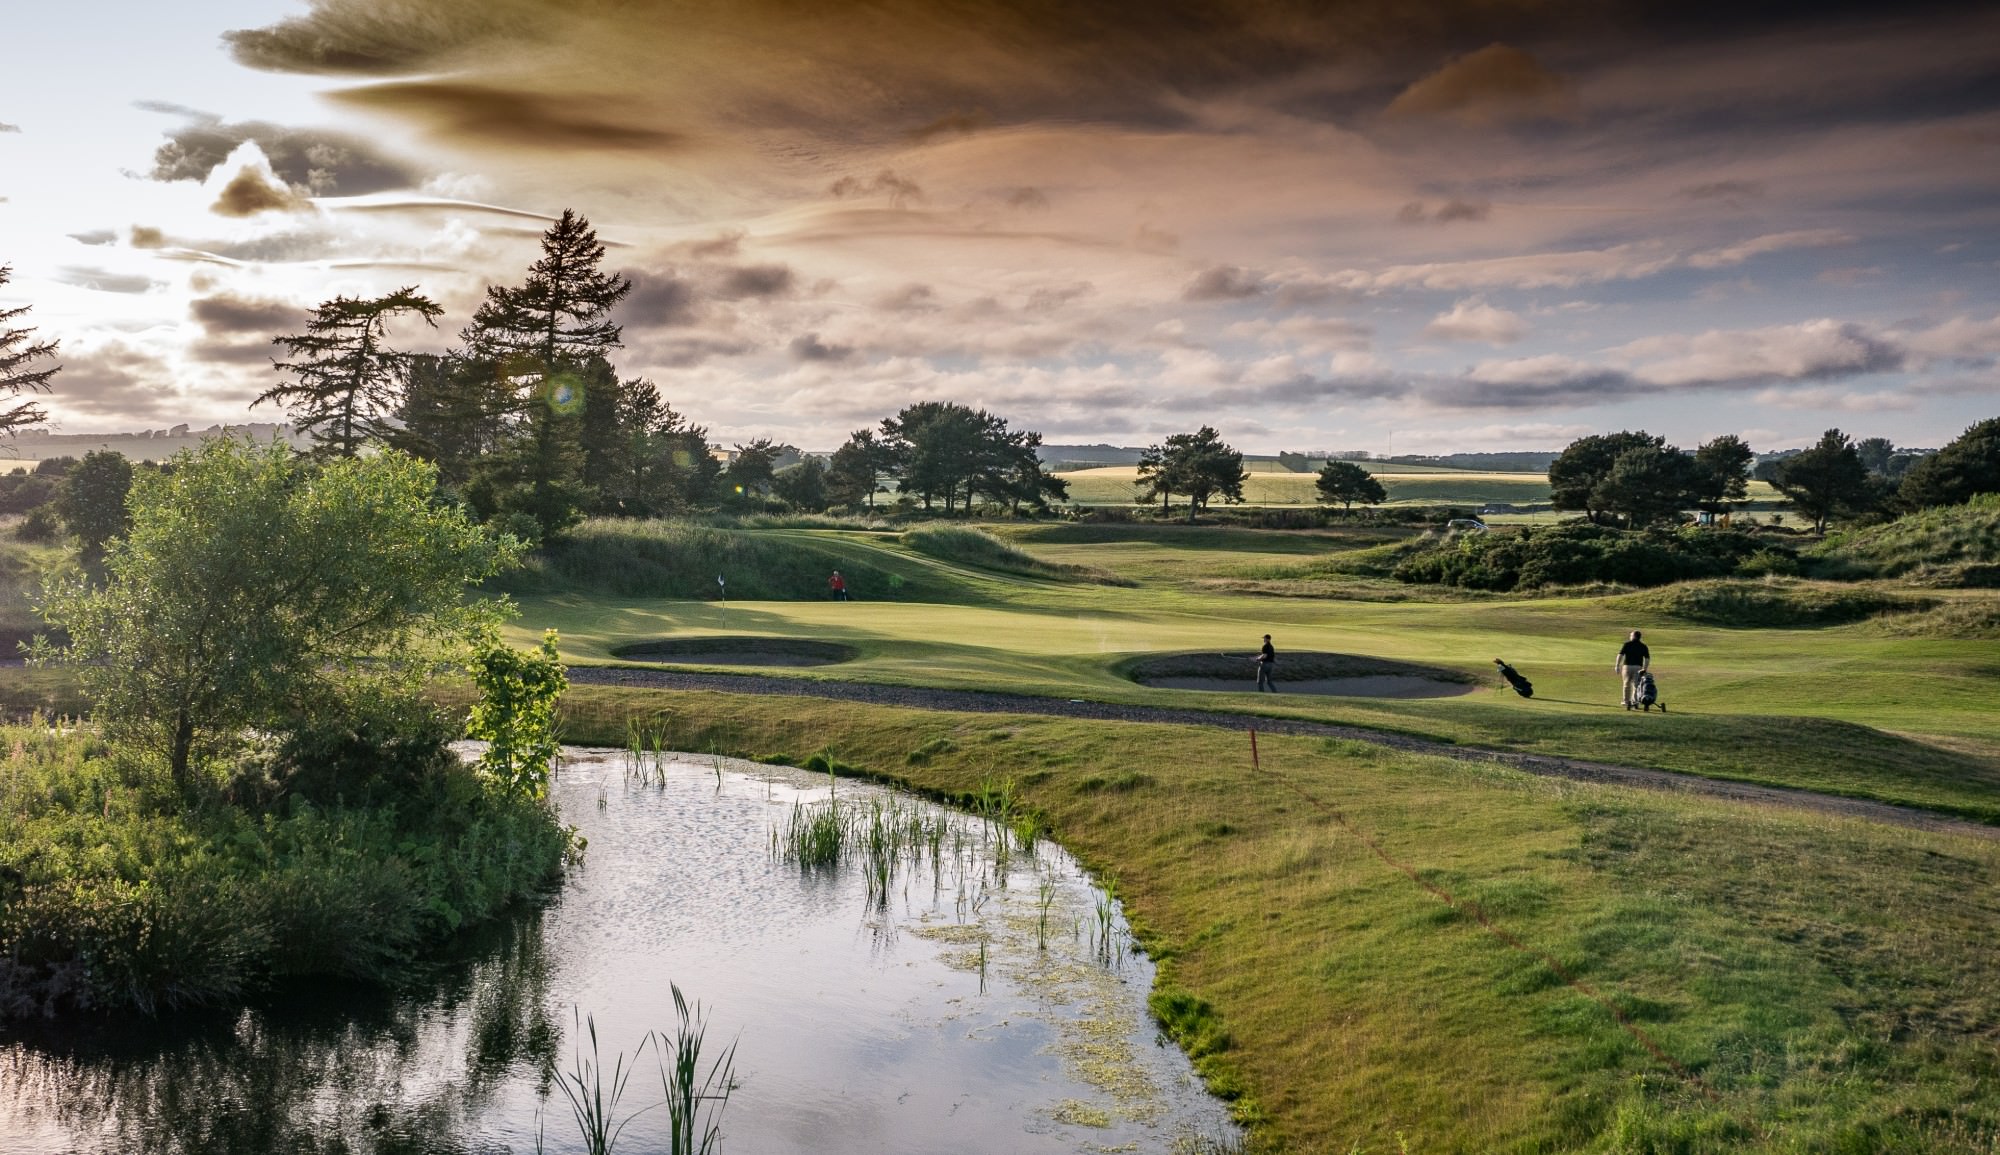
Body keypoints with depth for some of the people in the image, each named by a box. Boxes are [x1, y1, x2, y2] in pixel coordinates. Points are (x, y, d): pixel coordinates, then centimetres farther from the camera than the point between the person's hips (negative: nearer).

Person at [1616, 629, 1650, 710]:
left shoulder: (1627, 644, 2)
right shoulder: (1643, 646, 9)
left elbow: (1620, 655, -6)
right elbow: (1647, 658, 3)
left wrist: (1617, 666, -7)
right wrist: (1645, 669, 8)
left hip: (1627, 666, -1)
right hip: (1638, 667, 1)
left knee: (1627, 685, 12)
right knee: (1636, 685, 3)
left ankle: (1627, 702, 14)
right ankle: (1634, 702, -12)